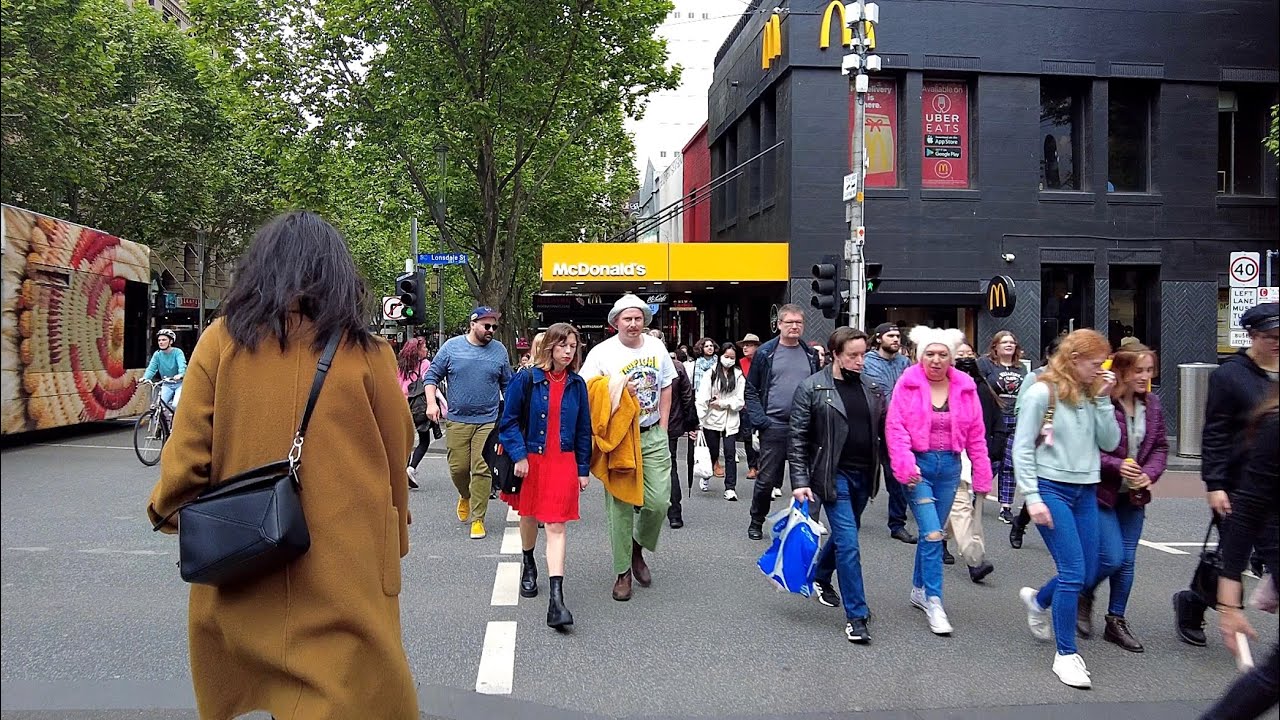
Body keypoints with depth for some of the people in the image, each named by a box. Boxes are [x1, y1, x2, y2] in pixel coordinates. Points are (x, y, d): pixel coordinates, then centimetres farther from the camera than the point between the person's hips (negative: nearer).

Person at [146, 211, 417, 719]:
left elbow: (187, 457, -3)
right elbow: (396, 458, 2)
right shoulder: (366, 352, -7)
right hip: (346, 577, -2)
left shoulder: (222, 340, -5)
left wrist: (166, 511, 19)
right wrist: (393, 541, 18)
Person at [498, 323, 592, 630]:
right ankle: (528, 566, 49)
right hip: (529, 459, 0)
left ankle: (556, 599, -11)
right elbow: (509, 421, -4)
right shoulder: (526, 379, -7)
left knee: (556, 526, -7)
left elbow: (583, 430, 8)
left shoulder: (577, 385, 2)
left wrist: (584, 469, 7)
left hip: (563, 462, 0)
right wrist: (519, 455, -14)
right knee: (529, 516, 20)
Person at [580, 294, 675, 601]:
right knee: (620, 506, 0)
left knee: (659, 501, -2)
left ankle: (637, 548, 27)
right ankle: (622, 572, 14)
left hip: (653, 437, 4)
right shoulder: (601, 353, -7)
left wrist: (662, 428, 11)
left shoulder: (656, 347, 7)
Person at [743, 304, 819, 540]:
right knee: (766, 480, 3)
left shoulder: (810, 355, 10)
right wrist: (760, 420, -11)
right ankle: (756, 522, 22)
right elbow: (751, 390, 0)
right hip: (774, 427, -3)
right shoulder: (765, 353, -1)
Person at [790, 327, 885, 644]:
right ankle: (855, 616, 1)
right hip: (834, 475, -5)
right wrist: (800, 482, -12)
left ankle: (821, 578, 45)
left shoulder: (872, 389, 8)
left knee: (843, 534, 19)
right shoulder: (812, 388, -7)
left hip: (863, 475, 5)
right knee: (849, 543, -8)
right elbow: (798, 438, -7)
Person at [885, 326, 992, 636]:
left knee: (932, 532, 14)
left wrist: (982, 477, 4)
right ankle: (934, 602, 0)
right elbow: (895, 428, -11)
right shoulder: (908, 384, -7)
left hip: (949, 466, 4)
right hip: (919, 464, -3)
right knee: (932, 534, -10)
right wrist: (905, 467, -20)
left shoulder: (965, 387, 2)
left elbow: (976, 435, 5)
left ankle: (919, 589, 33)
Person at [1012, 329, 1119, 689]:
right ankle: (1066, 654, 5)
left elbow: (1110, 443, 4)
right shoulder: (1043, 392, -9)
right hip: (1052, 489, -7)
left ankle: (1037, 599, 40)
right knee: (1073, 572, -8)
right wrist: (1033, 497, -14)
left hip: (1086, 492, 7)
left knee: (1087, 573, 10)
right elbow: (1022, 448, -10)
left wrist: (1103, 399, -4)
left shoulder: (1090, 395, 9)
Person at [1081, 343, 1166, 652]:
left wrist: (1150, 474, -7)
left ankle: (1116, 622, 25)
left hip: (1133, 495, 6)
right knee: (1112, 557, -7)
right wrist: (1117, 466, -24)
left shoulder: (1151, 403, 2)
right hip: (1101, 491, -6)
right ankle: (1084, 596, 23)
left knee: (1127, 560, 11)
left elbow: (1161, 446, 9)